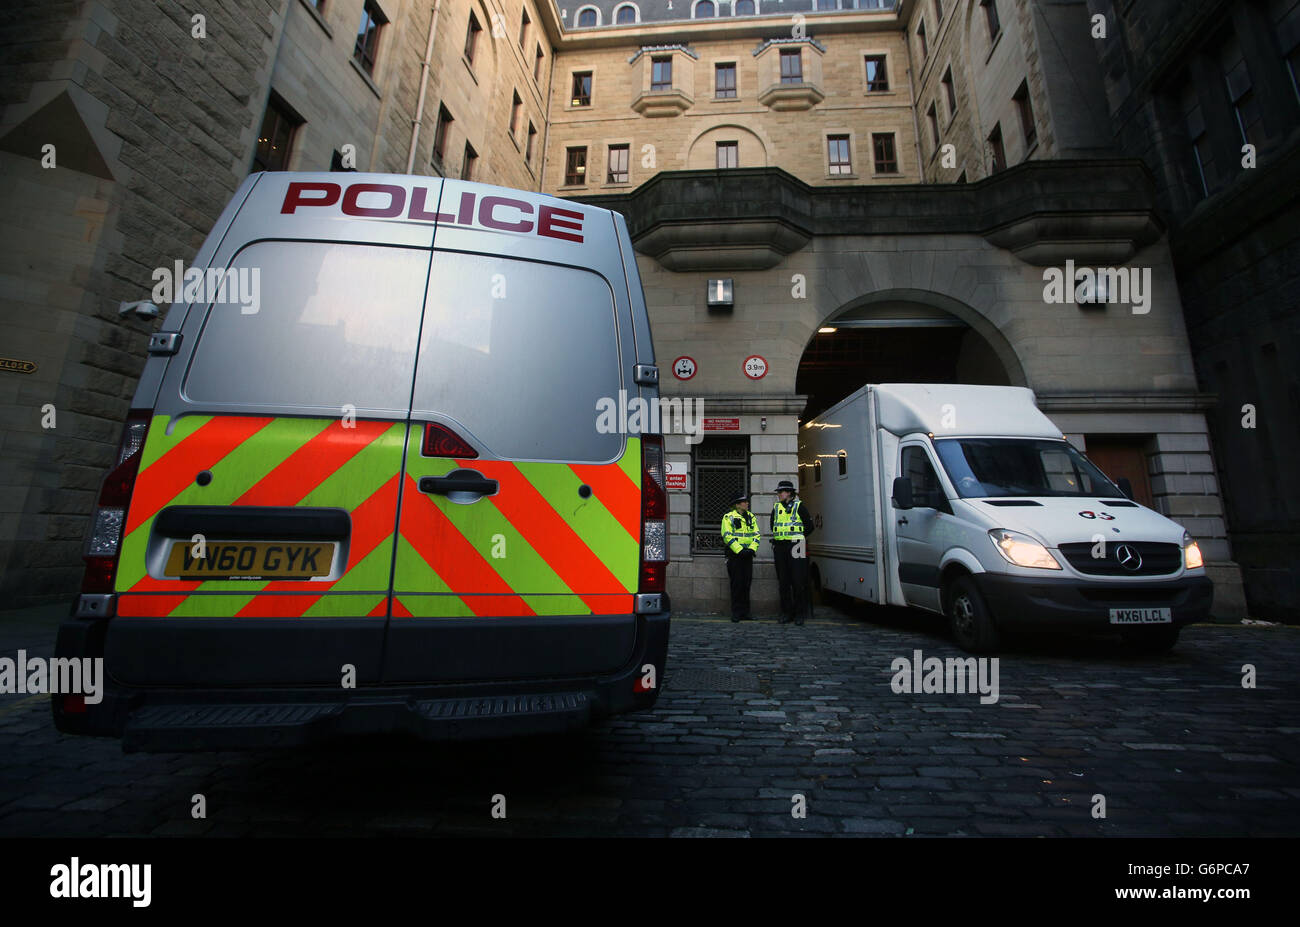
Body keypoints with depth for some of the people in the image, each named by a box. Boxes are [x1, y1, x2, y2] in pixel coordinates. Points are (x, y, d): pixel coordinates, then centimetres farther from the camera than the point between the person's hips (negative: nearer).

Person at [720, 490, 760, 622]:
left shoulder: (751, 517, 13)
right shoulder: (728, 517, -5)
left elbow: (756, 535, 10)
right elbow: (727, 536, -13)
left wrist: (752, 549, -6)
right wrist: (740, 550, -18)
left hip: (748, 555, 5)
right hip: (735, 555, -5)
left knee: (746, 583, 8)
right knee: (737, 584, -3)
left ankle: (745, 612, 17)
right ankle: (736, 613, 4)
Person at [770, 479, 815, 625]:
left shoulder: (798, 506, -2)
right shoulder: (776, 508, 13)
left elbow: (809, 526, 1)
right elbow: (773, 525, 28)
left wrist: (798, 537, 7)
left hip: (794, 546, -5)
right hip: (779, 547, 5)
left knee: (798, 581, -3)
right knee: (783, 581, 6)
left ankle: (800, 614, 6)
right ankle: (786, 612, 14)